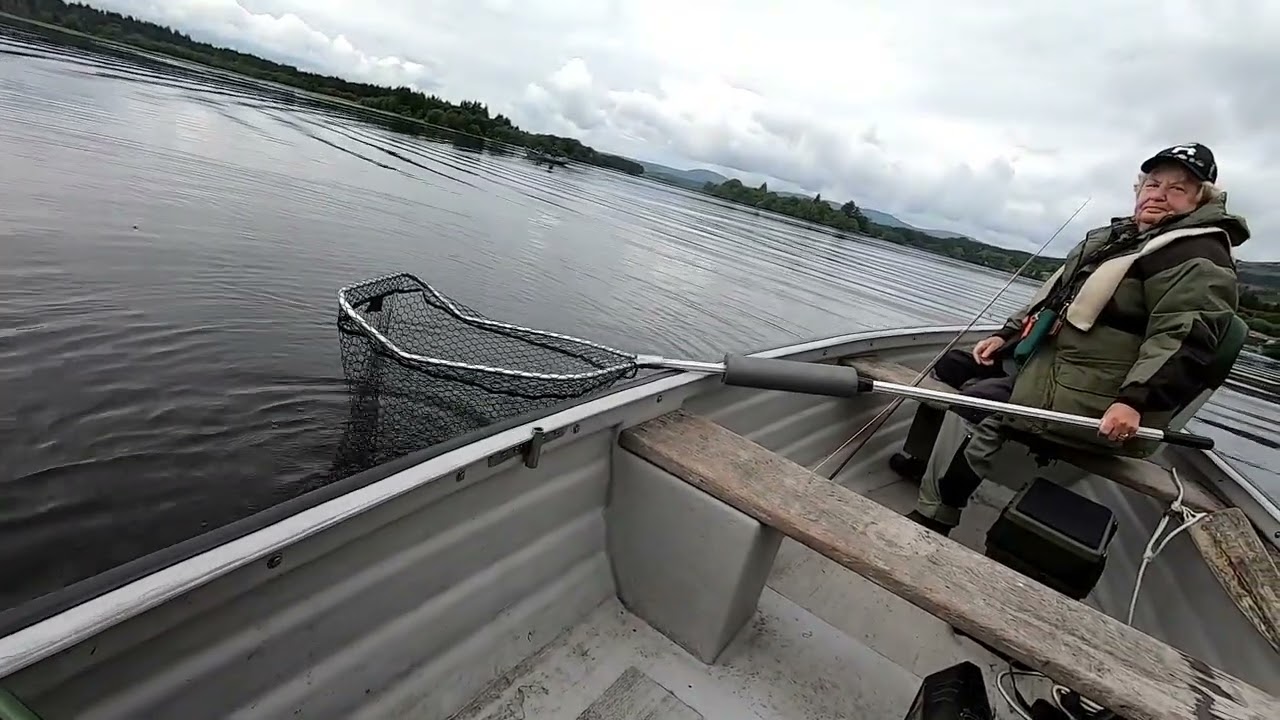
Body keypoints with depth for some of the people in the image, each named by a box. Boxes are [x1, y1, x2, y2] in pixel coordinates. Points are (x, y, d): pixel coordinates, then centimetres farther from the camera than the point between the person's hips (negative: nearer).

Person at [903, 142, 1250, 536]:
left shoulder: (1200, 255, -7)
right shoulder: (1116, 236, 21)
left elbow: (1184, 337, -19)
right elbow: (1052, 296, 24)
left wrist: (1136, 401, -30)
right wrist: (1006, 335, 12)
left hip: (1099, 404, -10)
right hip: (1041, 359, 10)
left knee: (981, 405, -29)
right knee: (952, 367, 5)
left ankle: (932, 518, -17)